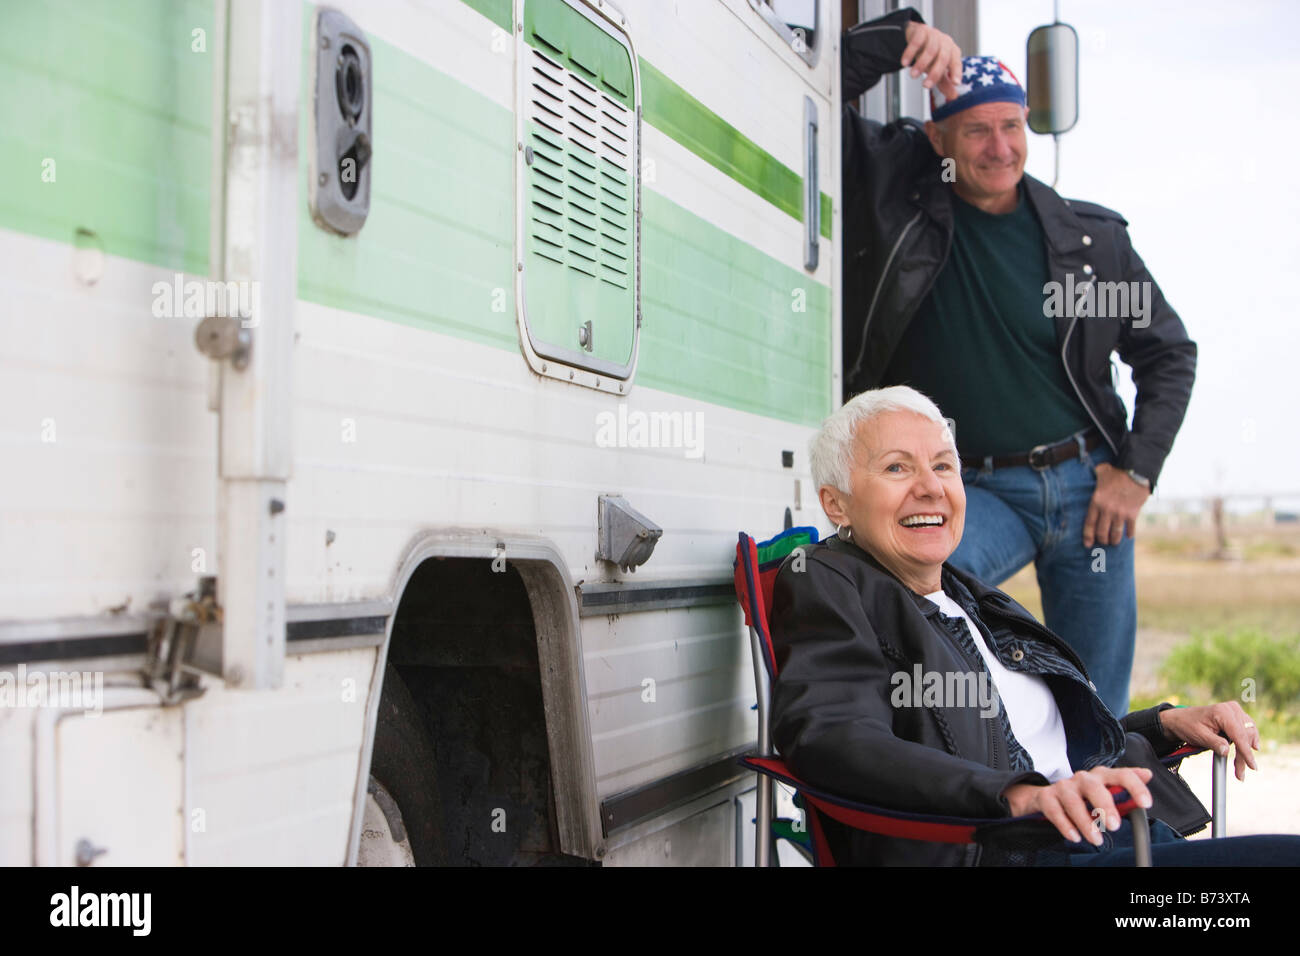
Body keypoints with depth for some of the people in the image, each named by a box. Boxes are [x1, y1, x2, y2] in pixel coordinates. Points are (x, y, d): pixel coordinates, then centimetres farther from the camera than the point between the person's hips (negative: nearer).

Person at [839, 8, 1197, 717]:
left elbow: (1168, 351, 11)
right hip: (975, 490, -2)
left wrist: (1136, 472, 1)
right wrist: (900, 36, -21)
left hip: (1088, 485, 2)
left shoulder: (1093, 236, 2)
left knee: (1097, 712, 5)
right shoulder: (897, 192, -2)